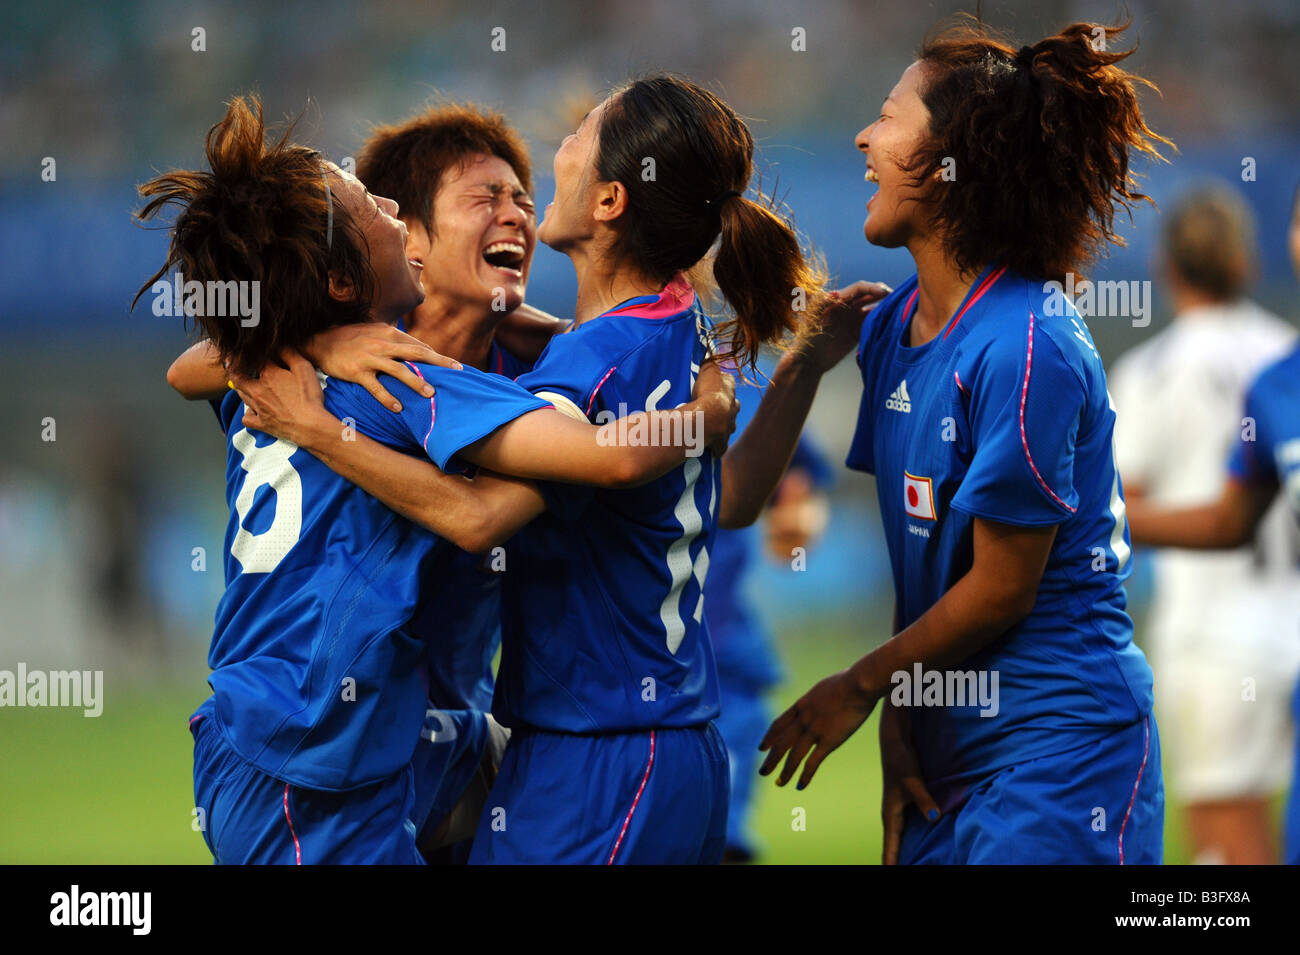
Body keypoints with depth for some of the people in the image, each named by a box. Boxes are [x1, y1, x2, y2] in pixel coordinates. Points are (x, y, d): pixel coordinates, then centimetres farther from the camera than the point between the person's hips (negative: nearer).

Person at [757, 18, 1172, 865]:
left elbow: (1001, 586, -15)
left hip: (1057, 754, -8)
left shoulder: (1025, 348, -19)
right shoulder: (894, 326, 7)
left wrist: (862, 686, -4)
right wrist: (899, 718, 3)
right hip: (953, 754, 8)